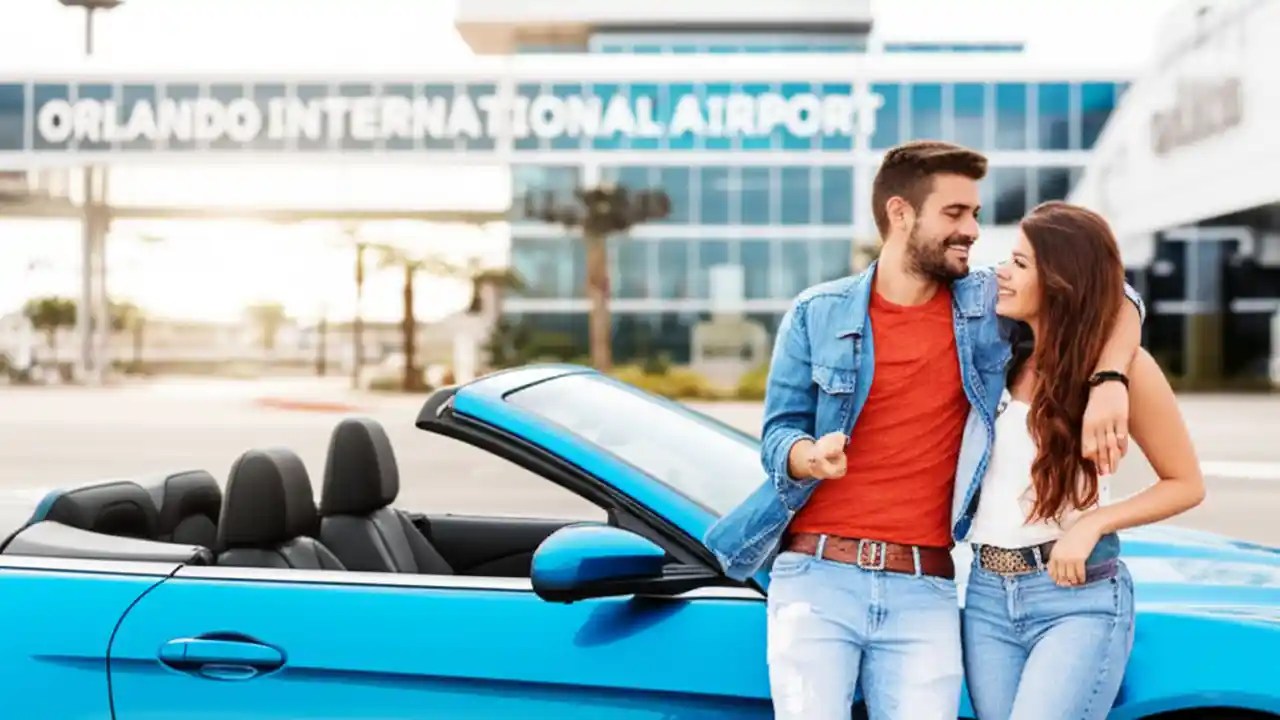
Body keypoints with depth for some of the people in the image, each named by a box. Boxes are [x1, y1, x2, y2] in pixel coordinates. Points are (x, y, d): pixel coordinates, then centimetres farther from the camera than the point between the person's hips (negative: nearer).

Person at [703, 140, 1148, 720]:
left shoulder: (989, 304, 7)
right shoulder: (818, 313, 4)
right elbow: (777, 434, 4)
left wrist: (1107, 384, -7)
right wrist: (810, 457, -21)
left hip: (924, 591, 1)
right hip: (816, 575, -1)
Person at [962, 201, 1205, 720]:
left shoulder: (1122, 364, -7)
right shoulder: (1002, 356, 7)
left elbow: (1186, 484, -1)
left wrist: (1093, 523, -13)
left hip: (1079, 597, -5)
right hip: (987, 596, 5)